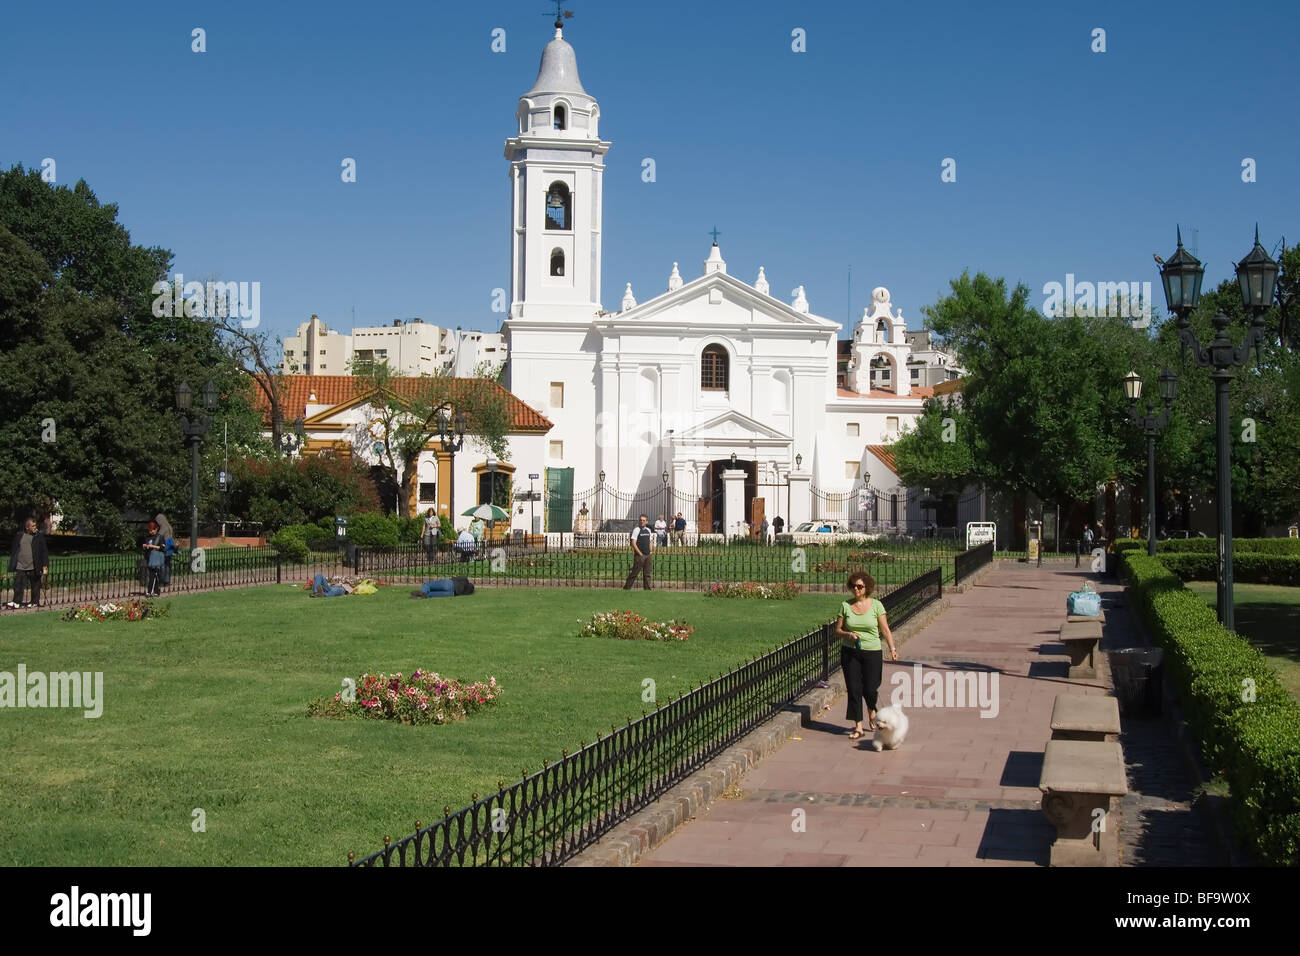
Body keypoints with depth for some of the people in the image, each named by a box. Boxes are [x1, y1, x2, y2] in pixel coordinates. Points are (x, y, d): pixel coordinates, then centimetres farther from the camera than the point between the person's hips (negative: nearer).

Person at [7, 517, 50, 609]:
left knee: (35, 585, 6)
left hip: (34, 568, -1)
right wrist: (12, 565, 10)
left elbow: (44, 552, 1)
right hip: (20, 567, 1)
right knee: (18, 584, -3)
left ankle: (35, 602, 18)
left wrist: (45, 566, -4)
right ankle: (17, 602, 1)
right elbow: (13, 549, 13)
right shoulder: (19, 535, 6)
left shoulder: (39, 536, 0)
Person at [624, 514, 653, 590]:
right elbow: (633, 543, -12)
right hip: (639, 555, -6)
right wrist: (640, 553, -13)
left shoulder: (648, 530, 13)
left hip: (647, 555, 6)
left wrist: (650, 551, 12)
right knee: (634, 572, -5)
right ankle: (626, 587, 2)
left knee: (647, 573, 5)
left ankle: (647, 588, 8)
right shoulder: (636, 530, -7)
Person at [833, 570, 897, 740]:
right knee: (854, 689, -2)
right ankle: (858, 727, 6)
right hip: (850, 652, 1)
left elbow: (885, 629, 0)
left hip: (872, 652, -1)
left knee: (870, 689, -3)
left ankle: (872, 712, 32)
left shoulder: (876, 605, -1)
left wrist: (892, 648, -10)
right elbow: (837, 630, 7)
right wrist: (848, 634, -13)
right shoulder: (845, 605, 3)